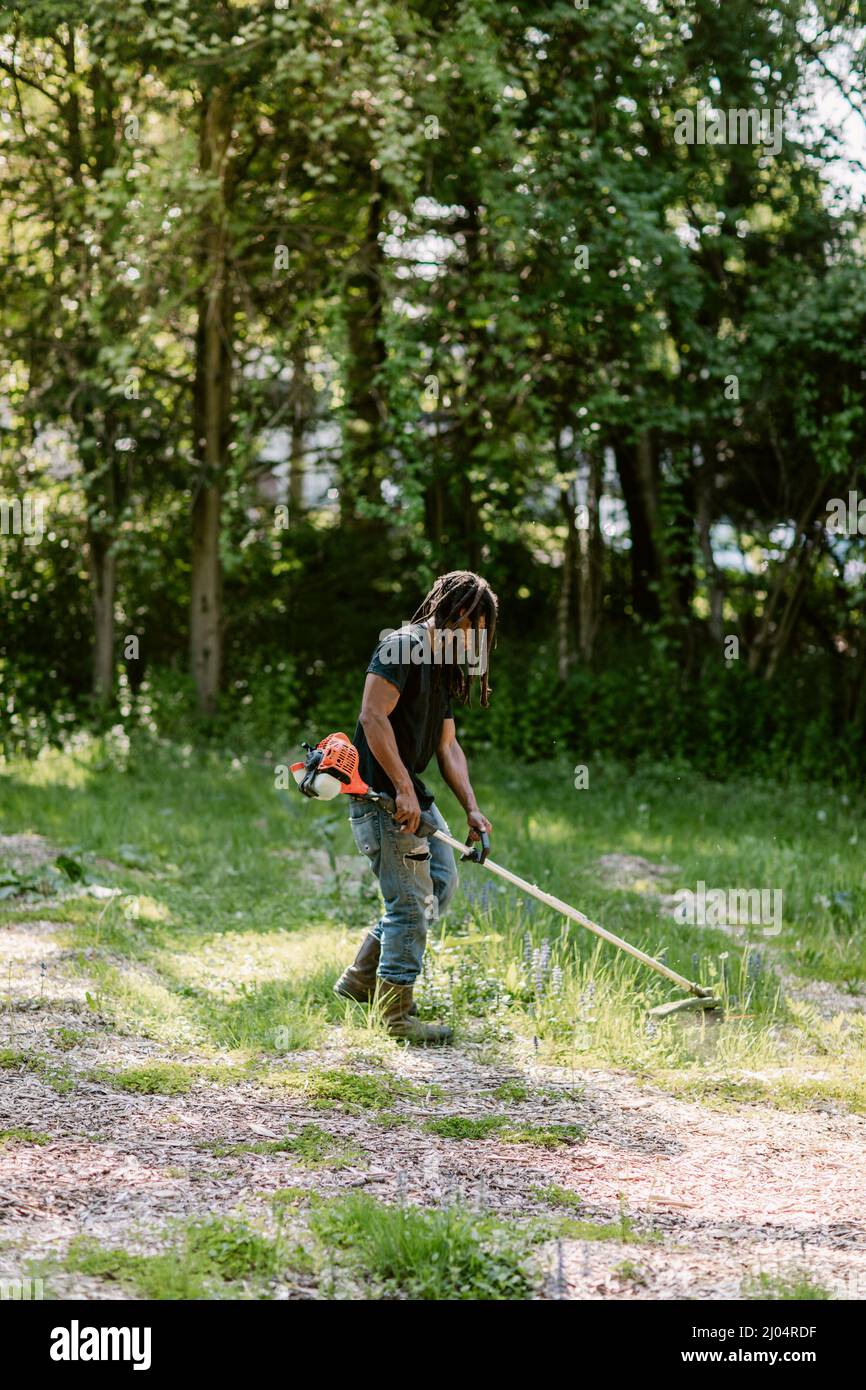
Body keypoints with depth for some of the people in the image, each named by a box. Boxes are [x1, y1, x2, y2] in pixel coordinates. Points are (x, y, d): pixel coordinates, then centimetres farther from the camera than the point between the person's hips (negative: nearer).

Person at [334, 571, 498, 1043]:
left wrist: (471, 808, 4)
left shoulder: (444, 668, 18)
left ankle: (362, 977, 22)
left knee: (442, 882, 15)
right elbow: (373, 716, -23)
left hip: (411, 795, 10)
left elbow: (447, 746, 16)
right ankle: (395, 1014, 3)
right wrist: (403, 790, -26)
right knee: (411, 902, -7)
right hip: (381, 795, -10)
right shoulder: (403, 646, -13)